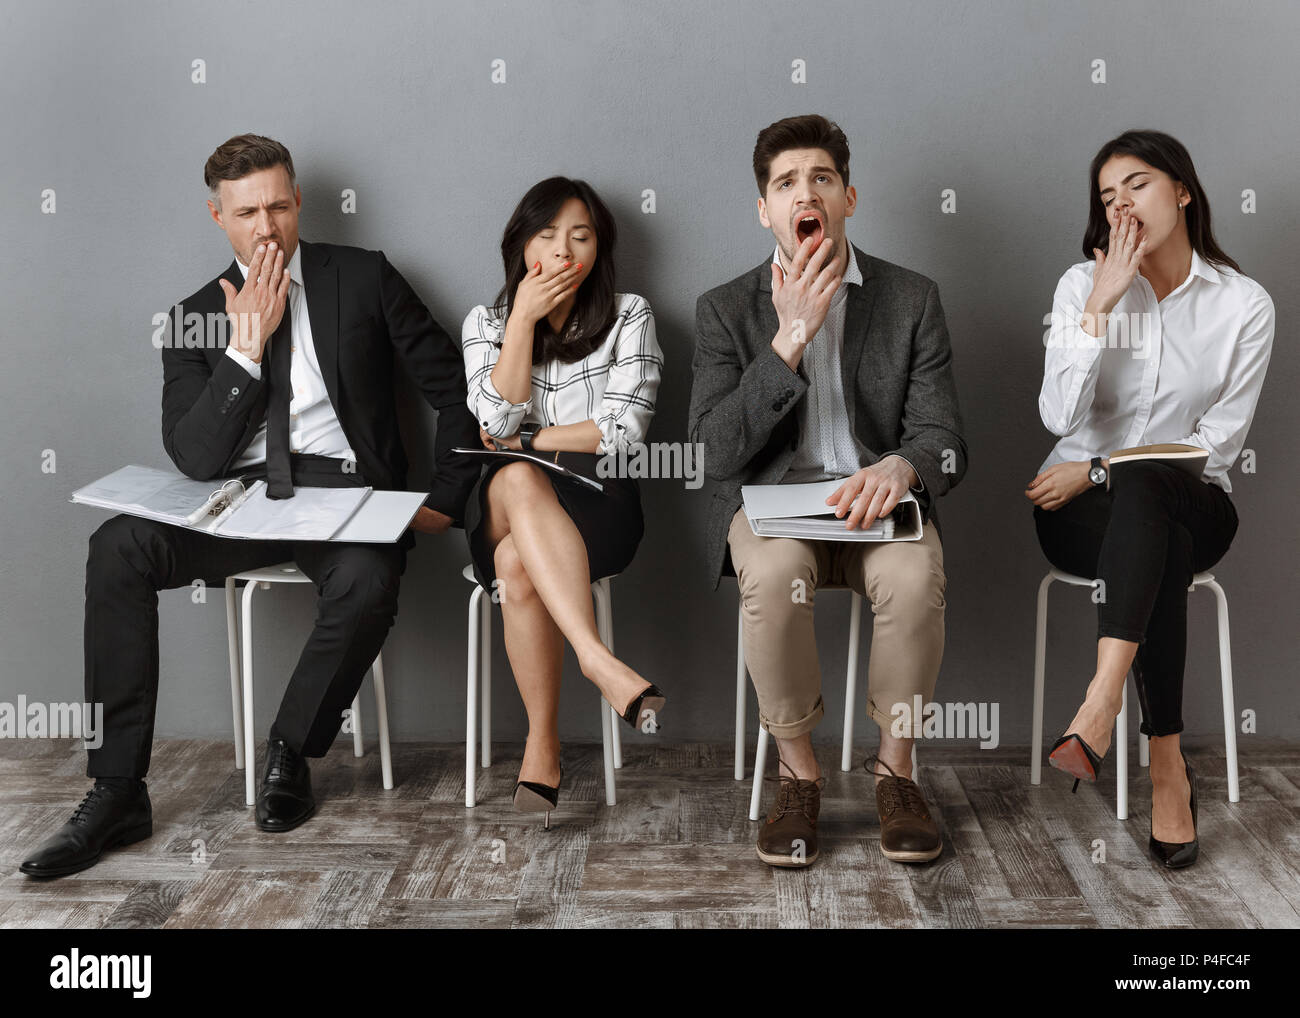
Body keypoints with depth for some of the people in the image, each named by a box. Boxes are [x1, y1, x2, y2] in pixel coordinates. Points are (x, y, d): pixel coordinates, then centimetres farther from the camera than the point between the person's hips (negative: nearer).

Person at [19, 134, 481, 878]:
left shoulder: (364, 278, 7)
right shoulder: (197, 315, 11)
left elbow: (456, 386, 7)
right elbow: (193, 457, -1)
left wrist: (446, 501, 0)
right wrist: (247, 346, -9)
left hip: (344, 489, -2)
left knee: (368, 581, -36)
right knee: (119, 545, -25)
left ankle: (289, 755, -9)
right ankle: (118, 793, -20)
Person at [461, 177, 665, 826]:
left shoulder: (628, 317, 6)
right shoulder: (486, 322, 12)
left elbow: (621, 431, -5)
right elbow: (497, 421, -6)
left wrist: (523, 441, -4)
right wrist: (524, 319, -9)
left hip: (596, 502, -1)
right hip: (506, 505, 1)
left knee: (517, 564, -35)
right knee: (518, 479, -38)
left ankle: (542, 742, -30)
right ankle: (598, 660, -49)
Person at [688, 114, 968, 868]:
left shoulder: (912, 299, 7)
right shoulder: (726, 309, 6)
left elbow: (943, 439, 0)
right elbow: (718, 453, -7)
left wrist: (899, 467, -25)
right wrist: (791, 337, -14)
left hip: (873, 502, 1)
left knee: (917, 576, -33)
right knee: (776, 574, -35)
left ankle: (896, 769, -10)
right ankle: (797, 774, -13)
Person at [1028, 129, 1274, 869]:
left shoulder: (1245, 304, -2)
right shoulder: (1083, 284, 1)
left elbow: (1219, 445, -5)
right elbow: (1060, 418, -12)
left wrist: (1100, 470, -12)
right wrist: (1101, 306, -18)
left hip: (1190, 501, 0)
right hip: (1082, 510, 0)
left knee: (1142, 486, -38)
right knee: (1162, 552, -36)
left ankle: (1101, 704, -45)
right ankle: (1169, 765, -34)